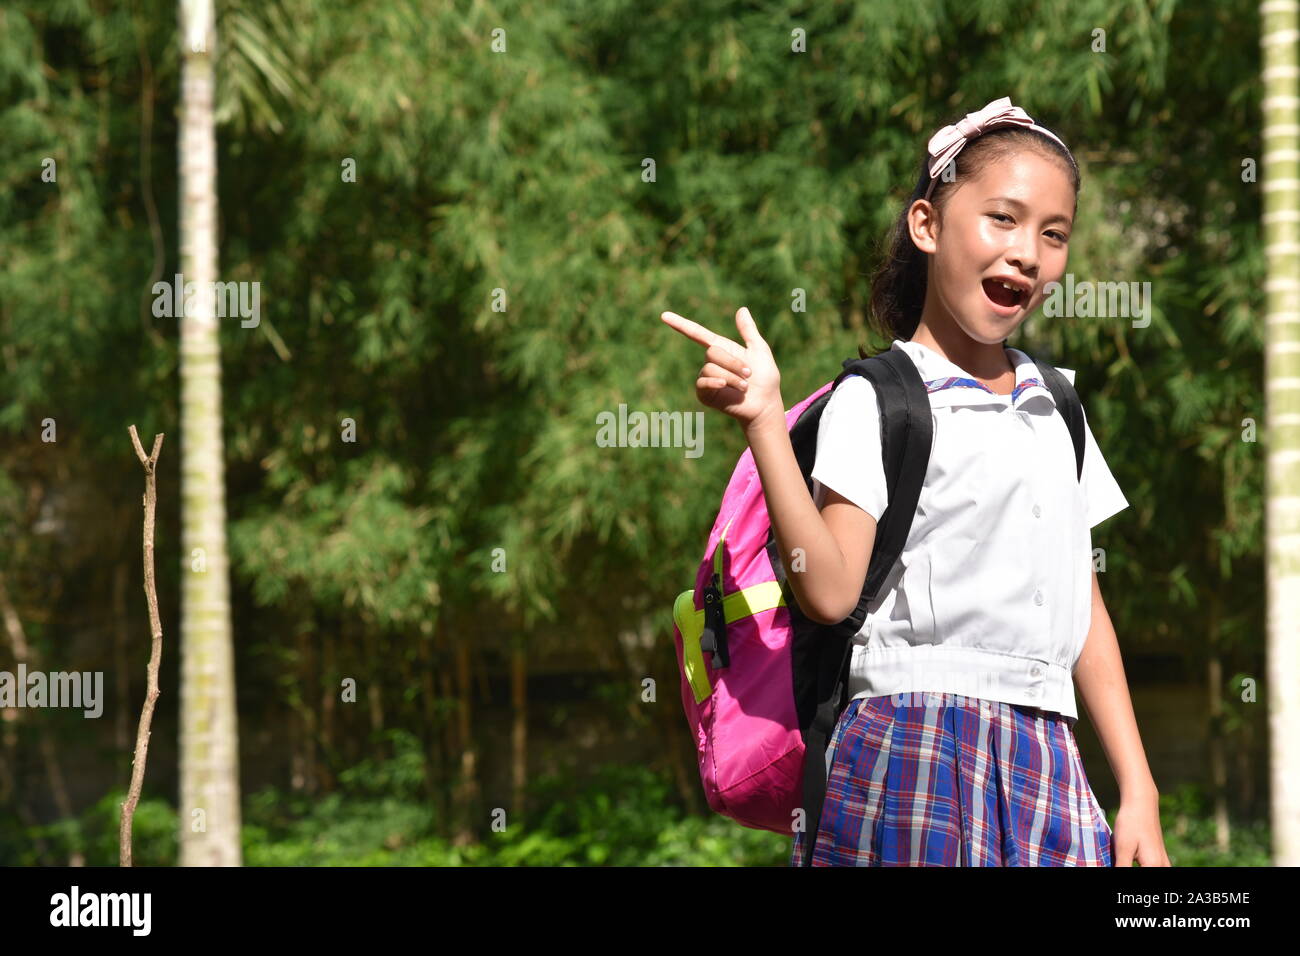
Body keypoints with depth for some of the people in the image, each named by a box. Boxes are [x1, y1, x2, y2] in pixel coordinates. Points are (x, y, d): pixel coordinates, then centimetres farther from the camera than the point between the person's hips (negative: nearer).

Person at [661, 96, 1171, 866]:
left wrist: (1140, 795, 13)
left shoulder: (1057, 414, 17)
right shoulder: (875, 401, -2)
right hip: (913, 740, -6)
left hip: (1045, 768, 6)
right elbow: (830, 590, -12)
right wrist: (765, 423, -19)